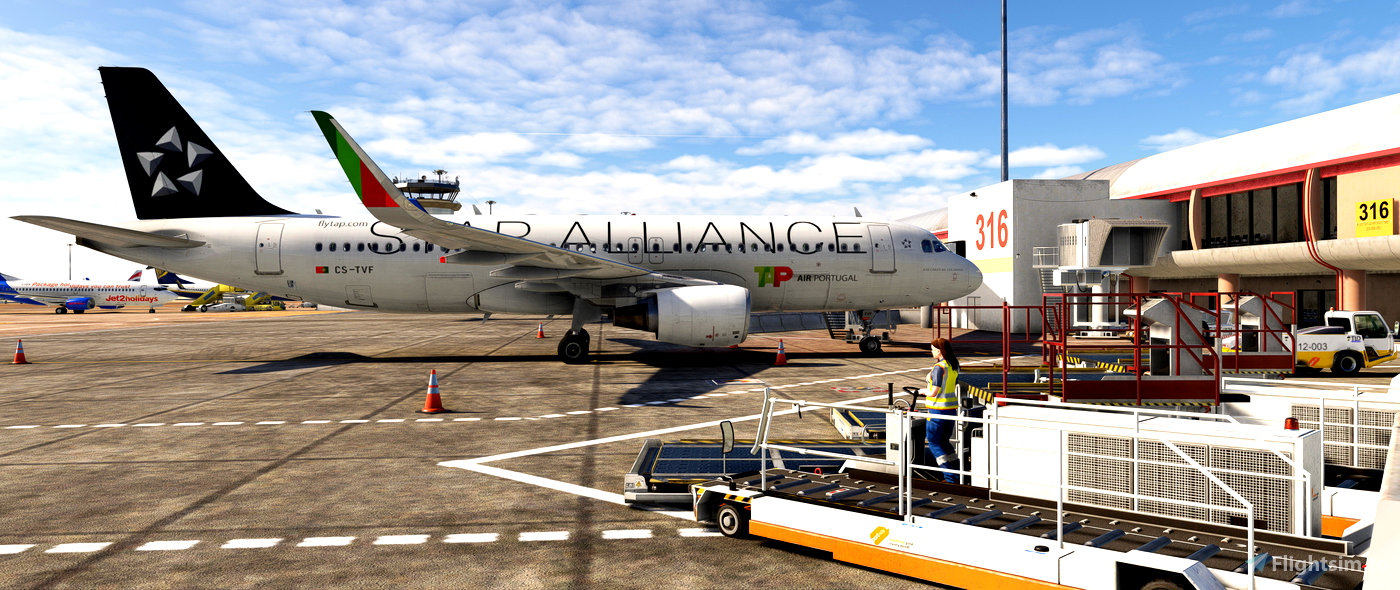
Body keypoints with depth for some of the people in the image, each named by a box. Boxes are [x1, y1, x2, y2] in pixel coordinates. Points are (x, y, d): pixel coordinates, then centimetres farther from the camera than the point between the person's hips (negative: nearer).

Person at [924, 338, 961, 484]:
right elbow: (954, 387, 14)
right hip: (952, 407, 8)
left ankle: (950, 478, 1)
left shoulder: (939, 367, -19)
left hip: (938, 409, -8)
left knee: (933, 442, 3)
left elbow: (934, 392, -19)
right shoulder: (954, 366, 7)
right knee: (944, 441, 19)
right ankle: (960, 473, 18)